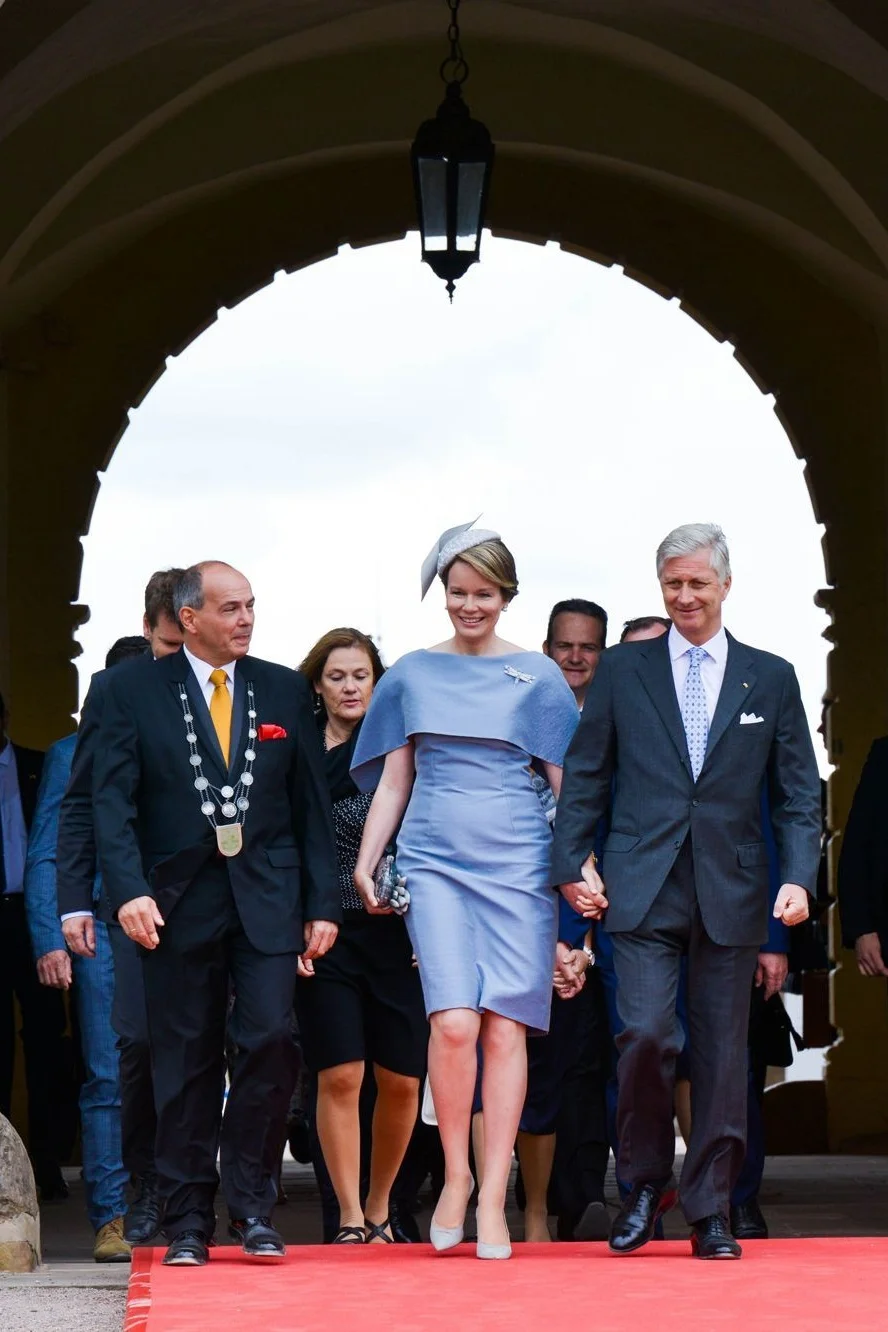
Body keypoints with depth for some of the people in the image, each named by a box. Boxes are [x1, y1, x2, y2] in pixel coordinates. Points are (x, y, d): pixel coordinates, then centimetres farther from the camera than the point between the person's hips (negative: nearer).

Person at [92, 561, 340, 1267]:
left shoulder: (285, 690, 9)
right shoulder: (134, 690, 3)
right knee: (186, 1063, 3)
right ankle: (188, 1222, 12)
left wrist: (322, 903, 4)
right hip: (180, 901, -1)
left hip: (268, 897, 1)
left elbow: (312, 804, 10)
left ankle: (253, 1207, 3)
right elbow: (112, 799, -3)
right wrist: (129, 889, -16)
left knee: (271, 1039, -11)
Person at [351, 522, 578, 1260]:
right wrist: (366, 864, 5)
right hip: (435, 863, 0)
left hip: (517, 864, 0)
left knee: (505, 1027, -5)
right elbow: (393, 782, 14)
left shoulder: (537, 675, 8)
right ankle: (455, 1175, 3)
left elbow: (567, 783, 8)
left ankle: (493, 1196, 1)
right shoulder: (412, 675, 11)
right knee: (454, 1021, -15)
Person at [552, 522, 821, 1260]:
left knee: (722, 1052, 3)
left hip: (731, 893, 1)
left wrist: (799, 876, -5)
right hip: (643, 888, -1)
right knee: (646, 1034, -13)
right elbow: (584, 776, 9)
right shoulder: (622, 670, 8)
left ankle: (710, 1211, 13)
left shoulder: (772, 678, 9)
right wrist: (572, 863, -1)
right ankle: (645, 1184, 8)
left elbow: (799, 792, 7)